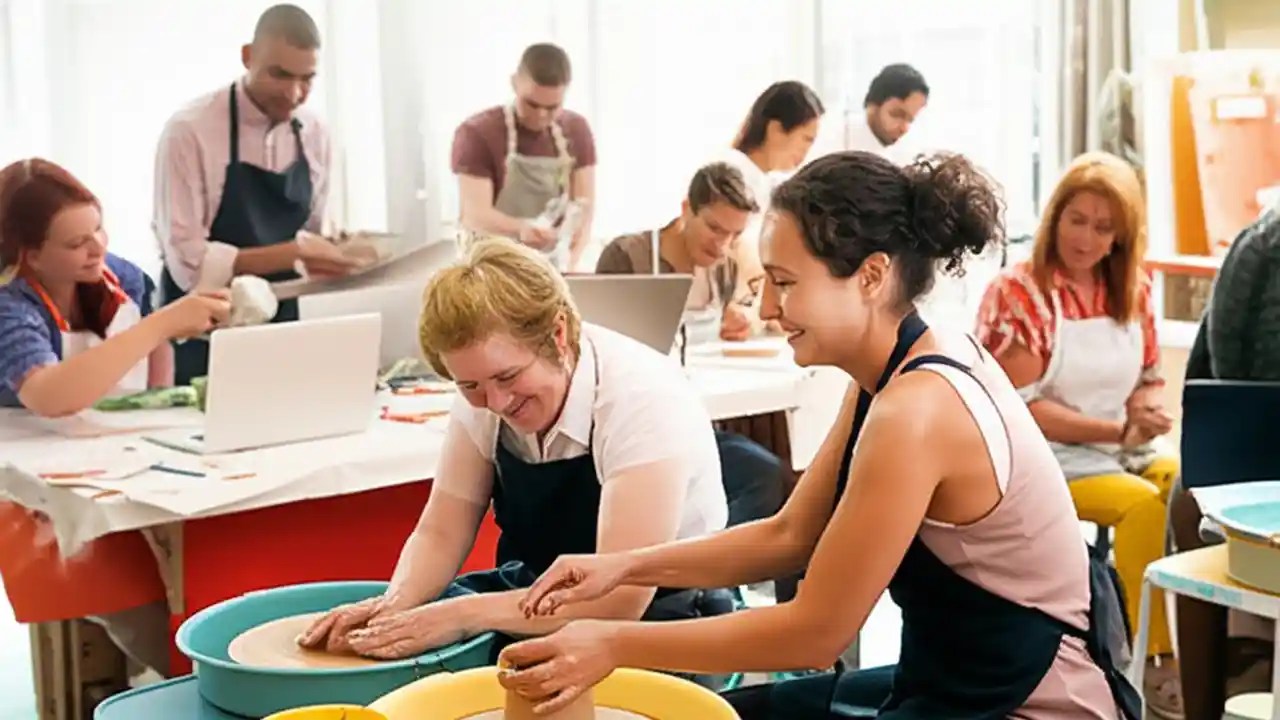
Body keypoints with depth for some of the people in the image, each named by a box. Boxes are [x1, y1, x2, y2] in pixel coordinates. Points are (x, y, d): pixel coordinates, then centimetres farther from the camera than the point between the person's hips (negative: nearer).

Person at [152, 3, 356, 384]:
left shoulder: (315, 136, 0)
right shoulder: (190, 130, -15)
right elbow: (188, 262, -20)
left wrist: (335, 254, -10)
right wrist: (293, 254, -25)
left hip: (280, 325, 5)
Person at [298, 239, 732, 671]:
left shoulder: (641, 400, -26)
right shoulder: (481, 391, -7)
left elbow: (618, 600, -28)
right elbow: (440, 535, -1)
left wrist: (465, 614, -31)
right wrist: (396, 604, -22)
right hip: (538, 599, 6)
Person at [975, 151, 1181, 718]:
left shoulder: (1135, 290, 8)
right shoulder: (1017, 293, -9)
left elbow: (1149, 378, 17)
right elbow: (1022, 410, -12)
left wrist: (1147, 407, -7)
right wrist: (1119, 429, -16)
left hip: (1128, 452, 5)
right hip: (1046, 459, -5)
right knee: (1145, 504, -29)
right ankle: (1152, 659, -17)